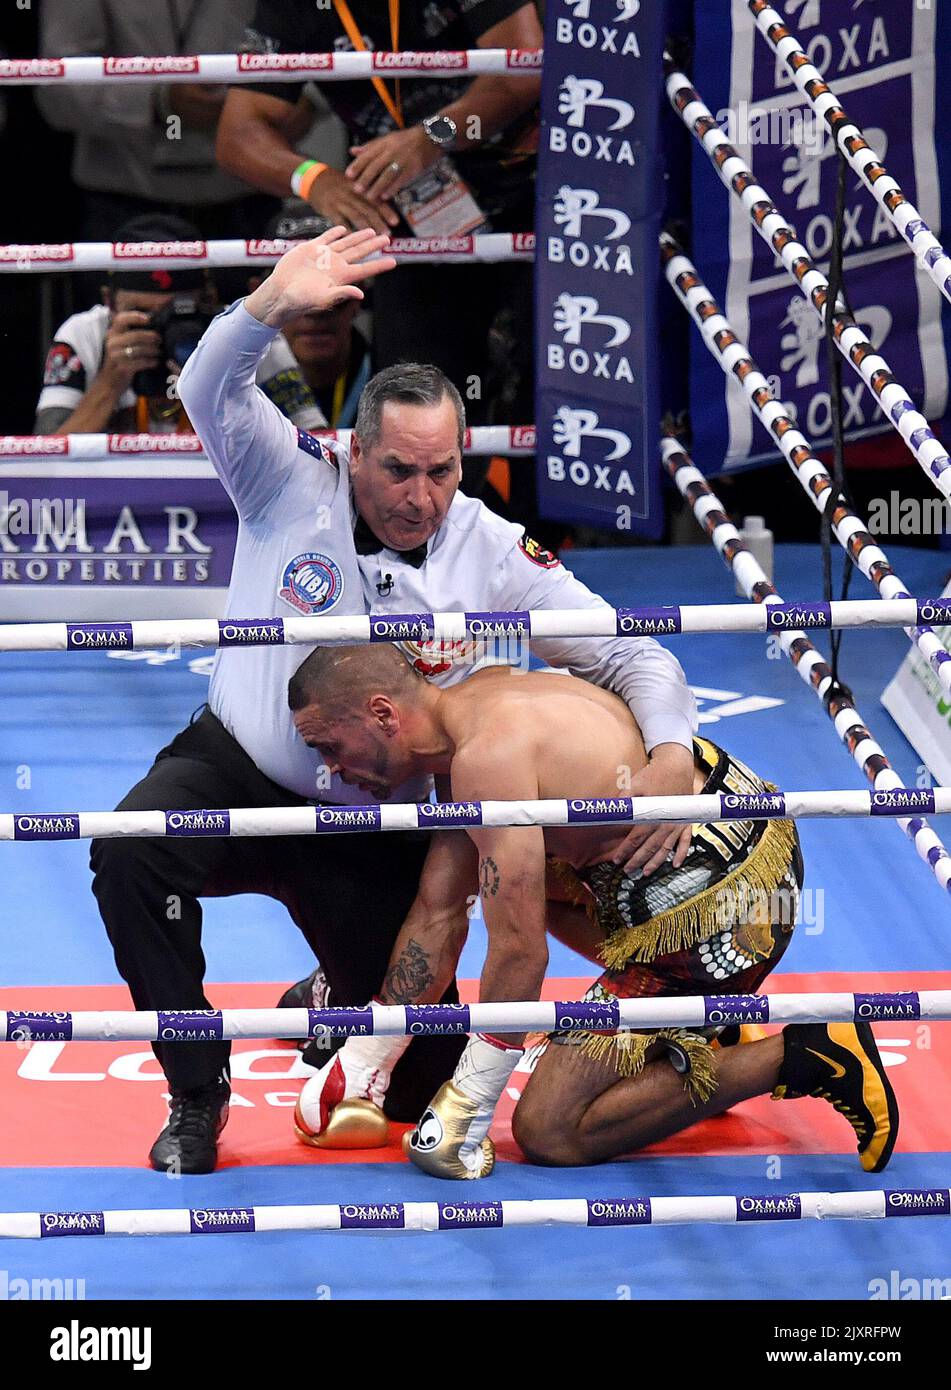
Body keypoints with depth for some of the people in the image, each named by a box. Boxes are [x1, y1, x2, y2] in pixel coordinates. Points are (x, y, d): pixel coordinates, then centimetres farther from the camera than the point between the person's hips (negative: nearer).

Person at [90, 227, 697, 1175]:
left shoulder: (492, 556, -9)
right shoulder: (295, 483, -10)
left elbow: (632, 656, -7)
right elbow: (210, 391, -26)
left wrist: (670, 755, -26)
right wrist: (271, 307, -46)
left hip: (378, 831, 1)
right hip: (237, 776, -1)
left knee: (422, 1078, 0)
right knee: (129, 850, -34)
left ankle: (337, 1001, 40)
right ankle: (196, 1094, -12)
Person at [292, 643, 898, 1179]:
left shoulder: (489, 754, -20)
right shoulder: (472, 705, 10)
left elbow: (520, 952, -20)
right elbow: (438, 914, 14)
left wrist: (466, 1107, -12)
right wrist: (363, 1060, 16)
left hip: (718, 903, -10)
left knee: (548, 1131, -4)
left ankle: (801, 1056, -7)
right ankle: (703, 1005, 21)